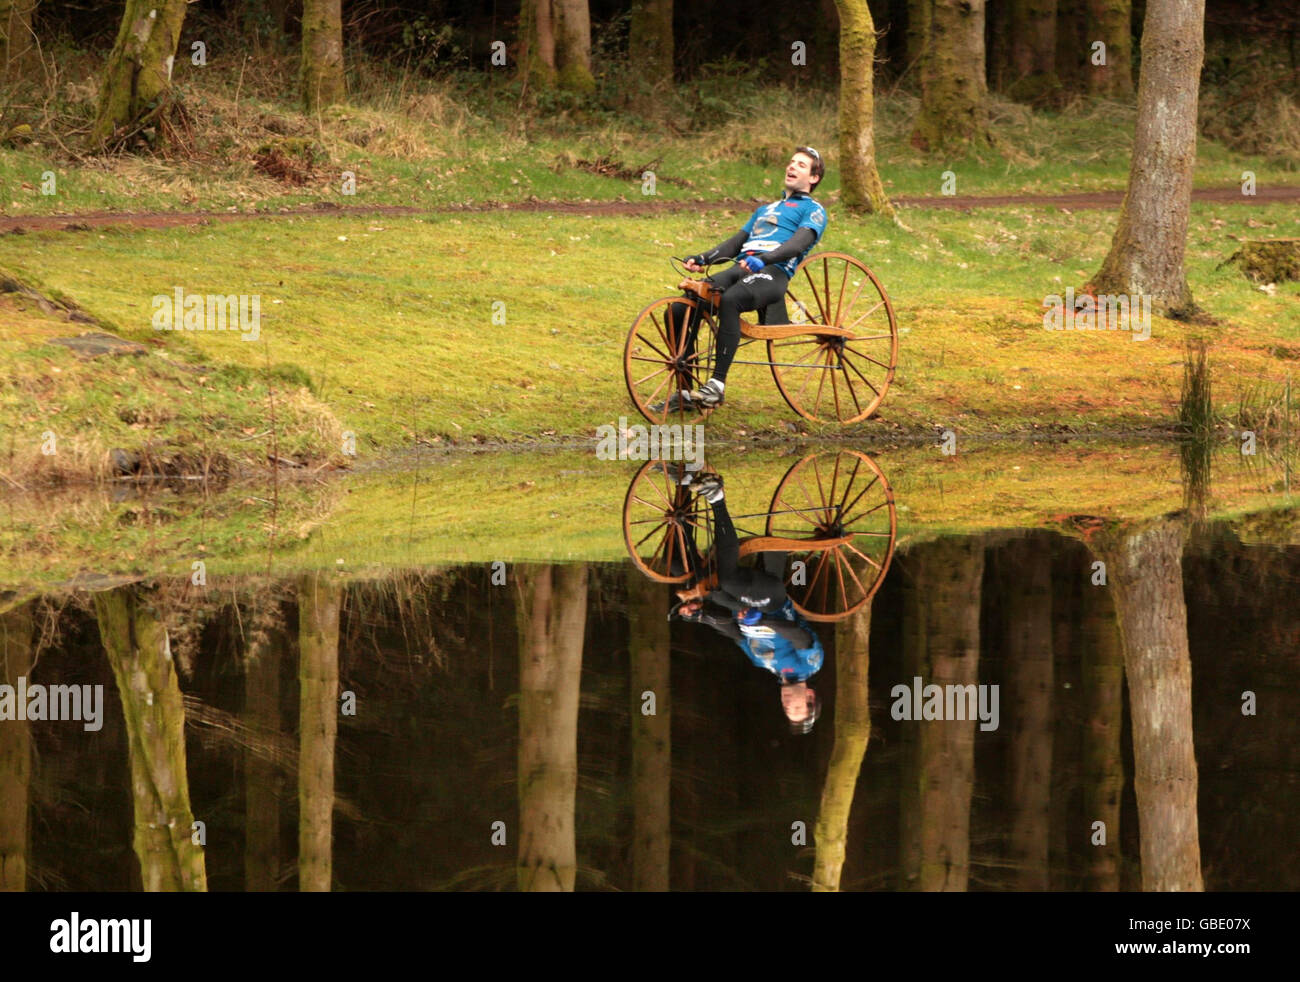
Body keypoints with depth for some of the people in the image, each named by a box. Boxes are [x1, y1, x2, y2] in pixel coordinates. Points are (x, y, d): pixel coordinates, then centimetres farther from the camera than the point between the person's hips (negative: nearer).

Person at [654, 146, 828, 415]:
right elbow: (737, 242, 29)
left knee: (730, 300, -40)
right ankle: (684, 393, -9)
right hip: (740, 269, 7)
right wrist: (702, 259, 10)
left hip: (772, 273, -7)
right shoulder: (765, 210, 37)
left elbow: (799, 243, -8)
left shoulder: (813, 211, 12)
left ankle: (717, 385, -40)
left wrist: (763, 258, -27)